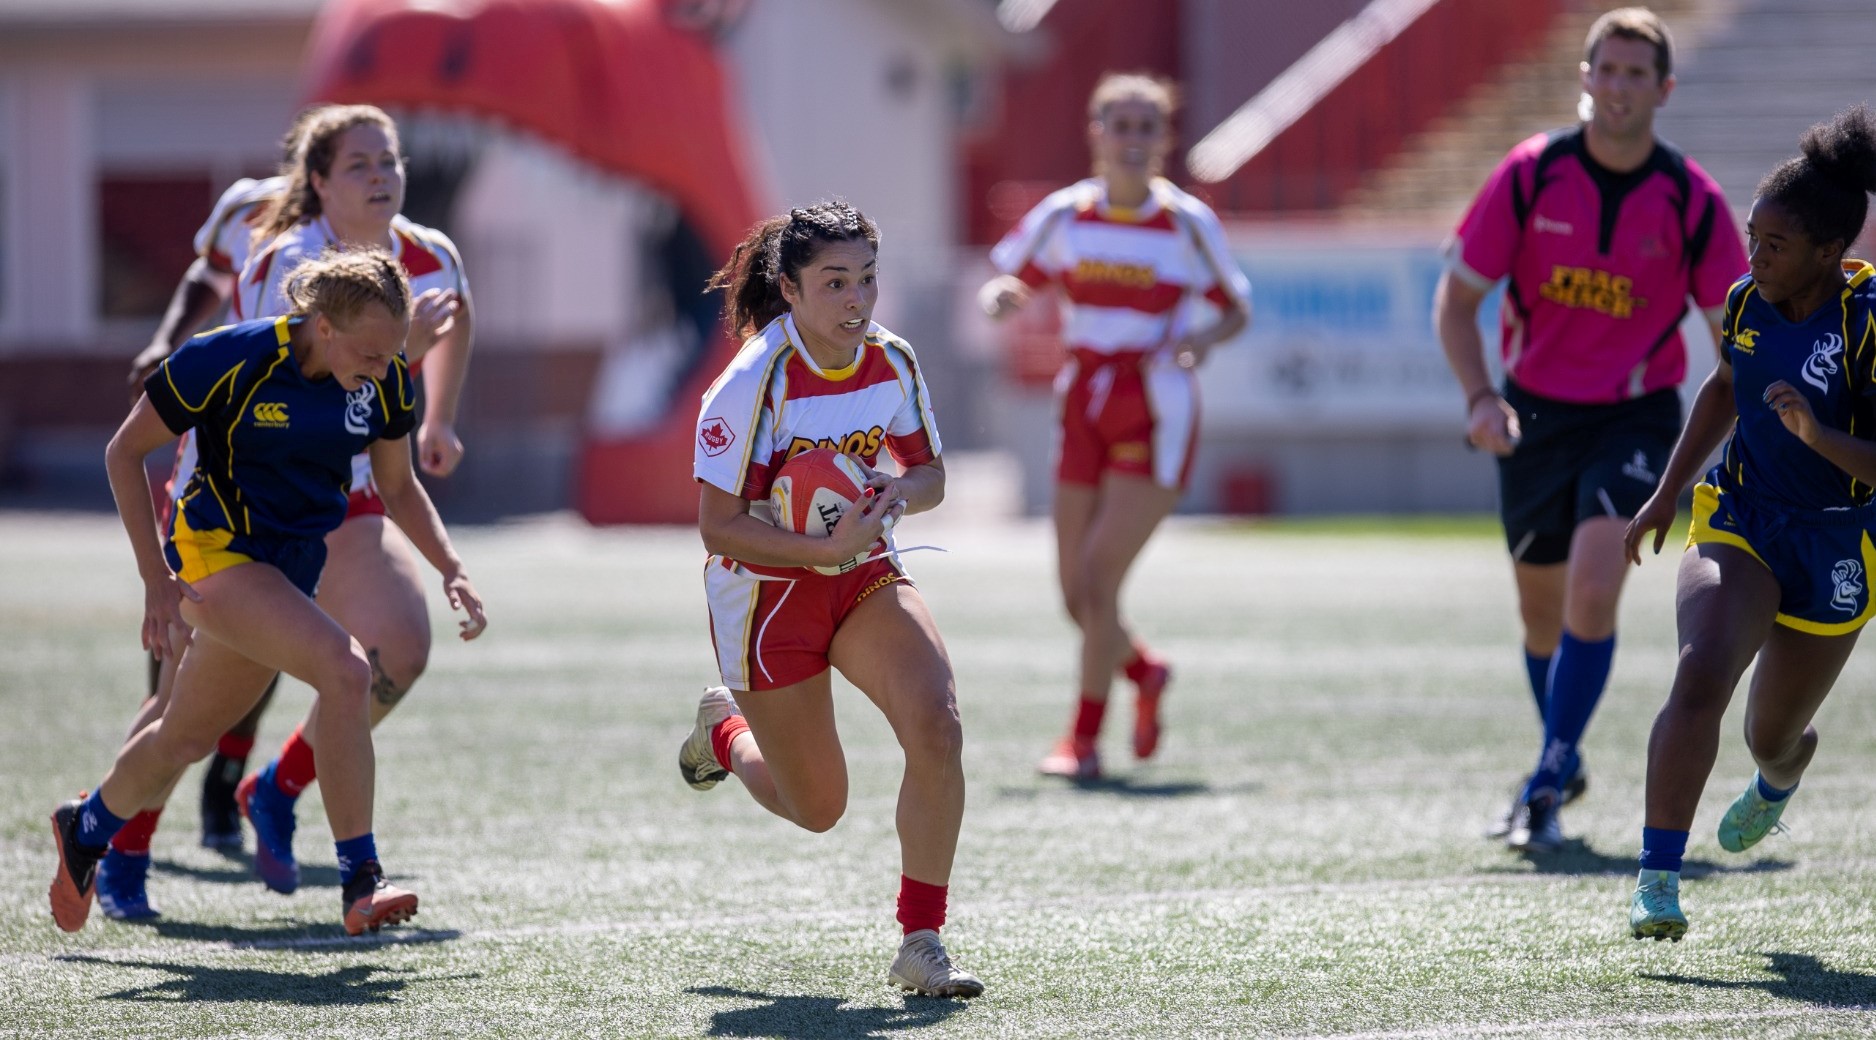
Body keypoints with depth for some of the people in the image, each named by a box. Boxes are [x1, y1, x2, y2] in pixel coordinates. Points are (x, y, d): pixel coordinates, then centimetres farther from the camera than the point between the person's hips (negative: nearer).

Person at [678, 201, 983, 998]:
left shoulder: (892, 362, -8)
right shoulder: (753, 383, -24)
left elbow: (930, 472, 6)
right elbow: (718, 524, -22)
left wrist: (898, 492, -17)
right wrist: (824, 548, -34)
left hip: (863, 574, 4)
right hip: (767, 591, -4)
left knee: (938, 729, -22)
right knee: (817, 808, 8)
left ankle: (921, 942, -10)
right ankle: (726, 733, 45)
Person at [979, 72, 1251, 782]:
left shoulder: (1187, 223, -6)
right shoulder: (1064, 216, 1)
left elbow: (1238, 309, 5)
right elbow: (1006, 286, 10)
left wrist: (1204, 337, -17)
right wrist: (1000, 299, -14)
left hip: (1157, 417, -4)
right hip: (1085, 407, 4)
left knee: (1096, 580, -14)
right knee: (1077, 596, 6)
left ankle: (1084, 739, -1)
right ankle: (1145, 673, 37)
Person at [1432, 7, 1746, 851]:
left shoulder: (1692, 200, -10)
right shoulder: (1531, 173, -9)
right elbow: (1456, 297, -3)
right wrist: (1480, 396, -17)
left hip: (1635, 415, -2)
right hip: (1535, 410, 2)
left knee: (1593, 590, -21)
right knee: (1542, 611, 12)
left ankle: (1546, 786, -13)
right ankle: (1563, 762, 37)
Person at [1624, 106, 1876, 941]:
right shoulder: (1749, 302, -3)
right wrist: (1667, 494, 20)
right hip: (1738, 523, 3)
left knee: (1772, 735, 15)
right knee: (1700, 676, -26)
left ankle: (1778, 782, 56)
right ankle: (1657, 876, -26)